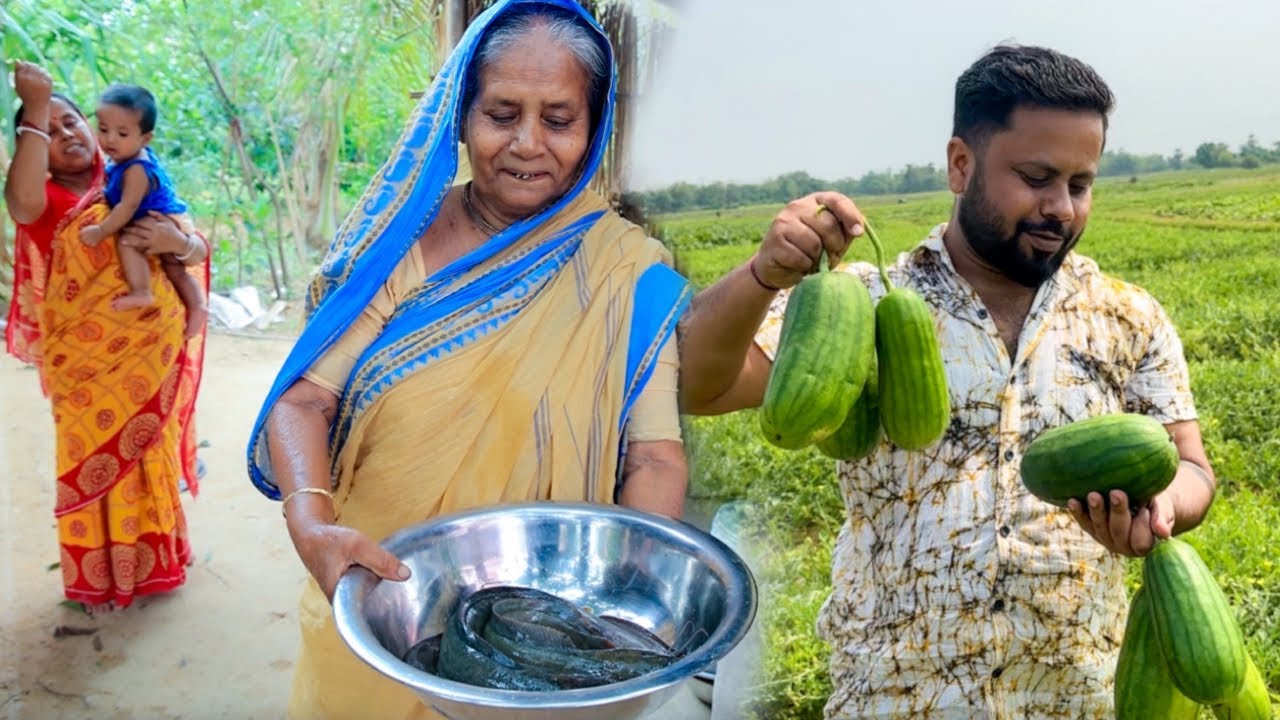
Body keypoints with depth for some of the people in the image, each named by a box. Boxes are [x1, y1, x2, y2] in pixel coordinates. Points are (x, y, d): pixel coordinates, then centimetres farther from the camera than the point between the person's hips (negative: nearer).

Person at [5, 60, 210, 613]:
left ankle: (152, 561, 35)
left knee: (149, 456, 16)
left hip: (150, 357, 3)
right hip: (86, 365, -3)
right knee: (94, 461, 8)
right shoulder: (47, 202, -4)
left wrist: (176, 241, -21)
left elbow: (199, 248, 3)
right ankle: (96, 576, 26)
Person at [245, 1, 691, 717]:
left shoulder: (628, 275, -8)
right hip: (371, 607, 2)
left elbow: (654, 455, -12)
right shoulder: (400, 239, -5)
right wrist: (311, 520, -28)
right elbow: (303, 400, -9)